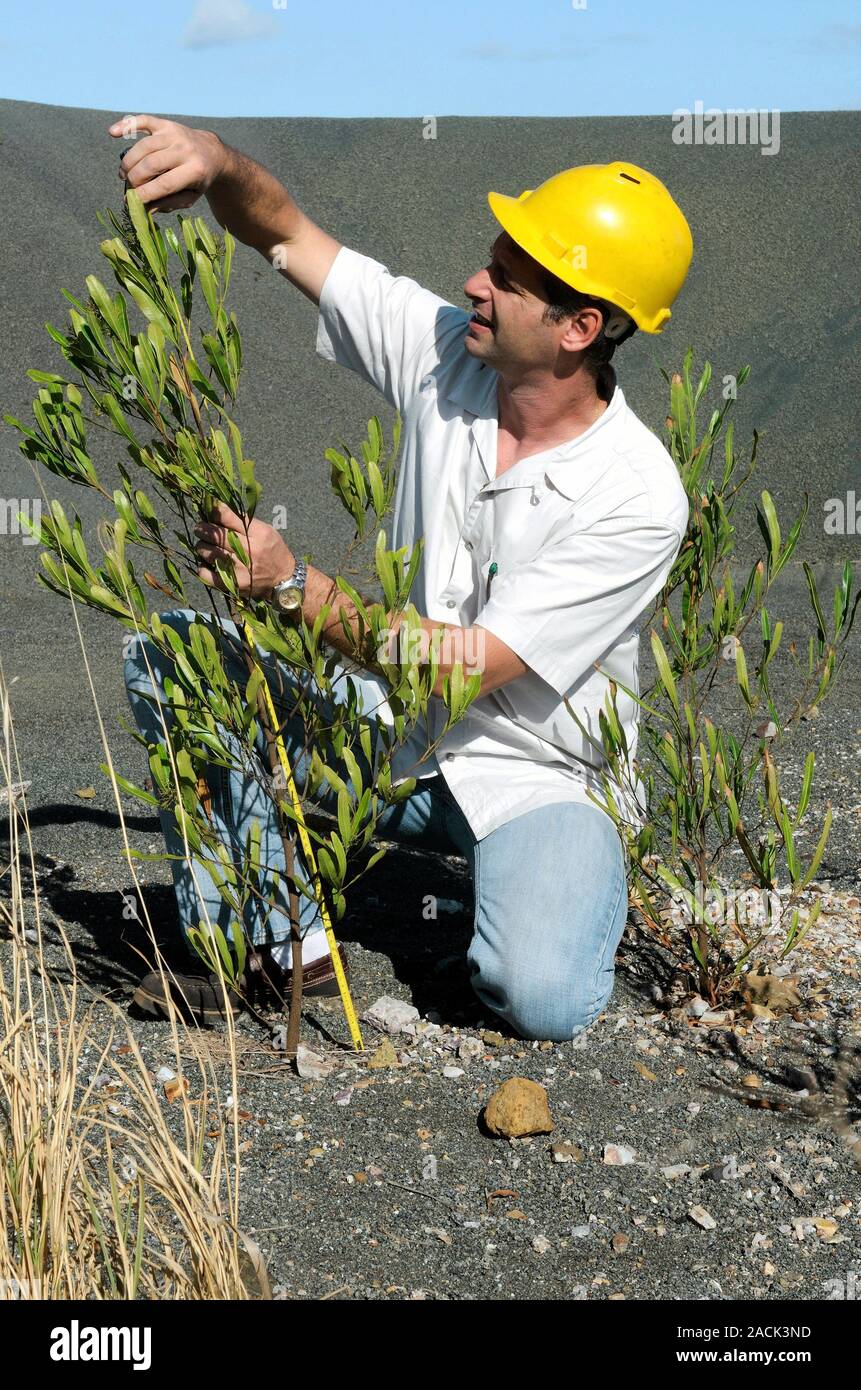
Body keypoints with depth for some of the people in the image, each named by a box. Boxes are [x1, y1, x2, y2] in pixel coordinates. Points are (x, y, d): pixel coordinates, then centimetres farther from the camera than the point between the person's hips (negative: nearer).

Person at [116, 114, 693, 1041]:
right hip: (401, 738, 5)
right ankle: (280, 943, -8)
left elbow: (467, 668, -26)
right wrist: (217, 164, -24)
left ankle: (583, 881, 7)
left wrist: (294, 585, -31)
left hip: (535, 779, -5)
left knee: (540, 1000, -31)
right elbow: (283, 235, -2)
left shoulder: (639, 499, -25)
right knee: (169, 656, -12)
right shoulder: (445, 349, -8)